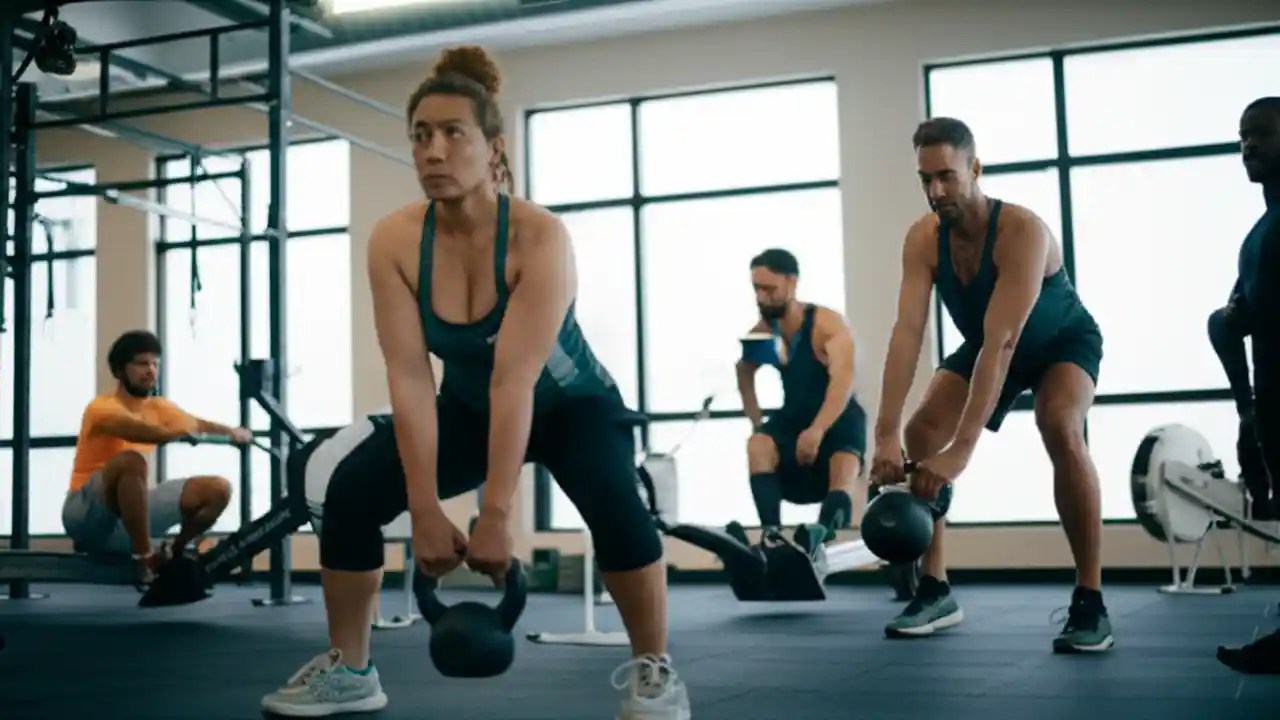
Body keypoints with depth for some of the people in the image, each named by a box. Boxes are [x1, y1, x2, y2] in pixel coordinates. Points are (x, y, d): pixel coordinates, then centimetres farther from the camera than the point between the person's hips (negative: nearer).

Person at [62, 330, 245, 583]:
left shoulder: (158, 407, 9)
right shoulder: (102, 407, -15)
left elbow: (194, 423, -3)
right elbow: (134, 430, -36)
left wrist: (230, 432, -24)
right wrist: (176, 433, -54)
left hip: (130, 512, 7)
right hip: (87, 516, -7)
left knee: (218, 489, -6)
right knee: (132, 459, -38)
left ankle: (173, 555, 9)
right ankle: (144, 559, -30)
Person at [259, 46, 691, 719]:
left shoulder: (539, 237, -30)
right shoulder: (394, 241, -21)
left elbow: (514, 381, -37)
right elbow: (409, 377, -26)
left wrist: (495, 514, -39)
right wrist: (425, 511, -32)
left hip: (571, 403, -3)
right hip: (467, 408, 3)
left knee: (612, 502, -33)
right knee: (351, 489, -17)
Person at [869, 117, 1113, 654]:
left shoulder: (1022, 231, -38)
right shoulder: (922, 239, -22)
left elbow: (1002, 343, -46)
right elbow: (908, 331, -31)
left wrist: (961, 449, -53)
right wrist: (886, 432, -44)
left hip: (1064, 341, -5)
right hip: (982, 346, 5)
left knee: (1060, 429, -34)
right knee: (919, 438, -12)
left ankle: (1089, 600, -25)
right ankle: (935, 591, 0)